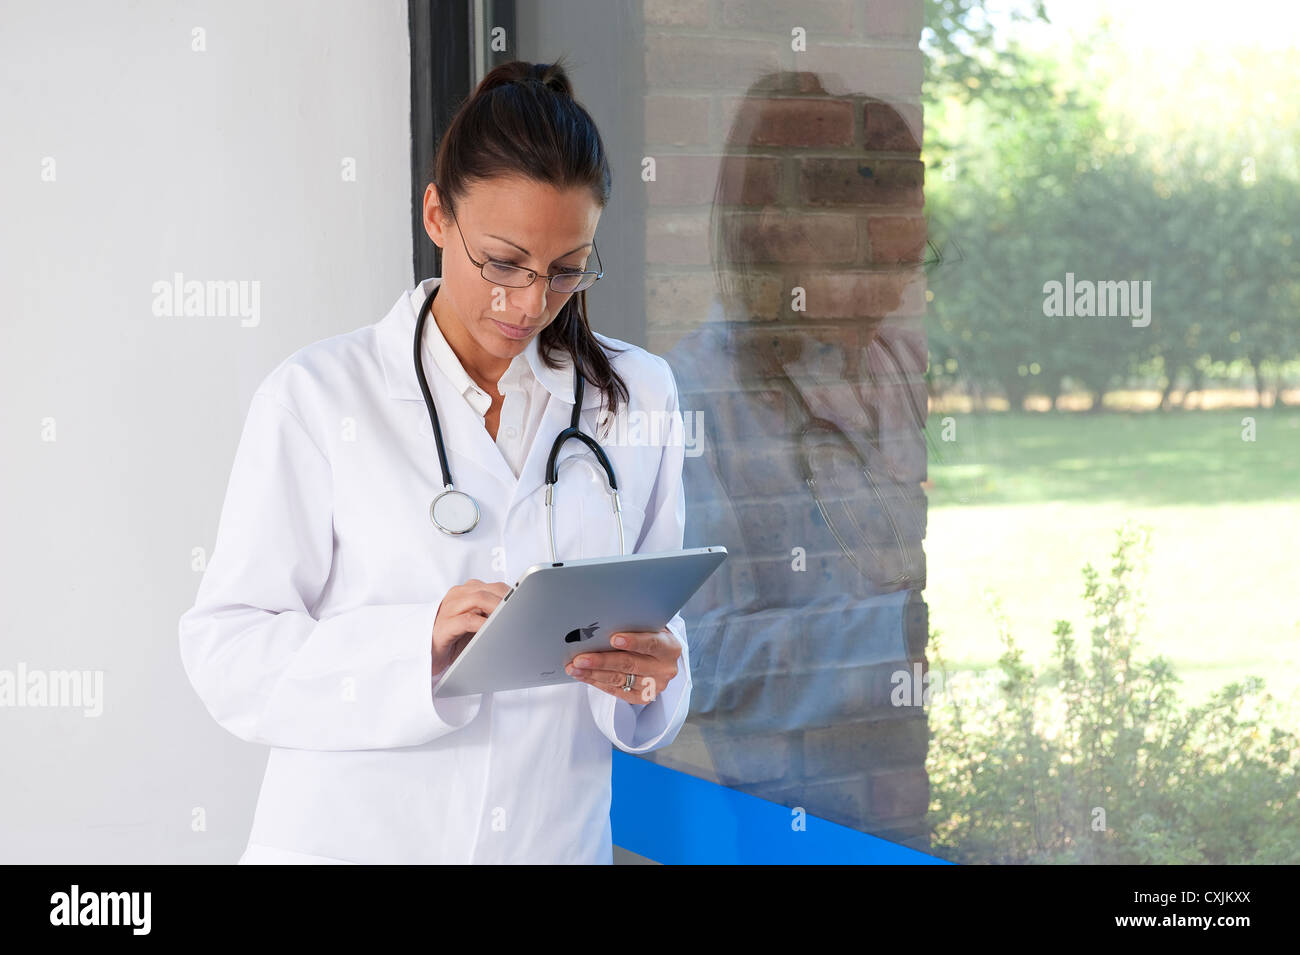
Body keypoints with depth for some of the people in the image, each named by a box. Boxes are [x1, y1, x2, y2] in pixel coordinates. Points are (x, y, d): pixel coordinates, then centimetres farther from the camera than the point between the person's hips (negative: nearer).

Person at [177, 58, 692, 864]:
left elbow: (662, 617, 8)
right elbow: (226, 651, -11)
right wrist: (417, 646, -25)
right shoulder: (318, 396, -7)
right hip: (349, 836, -3)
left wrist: (649, 674, -15)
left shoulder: (637, 396, 4)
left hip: (558, 839, 3)